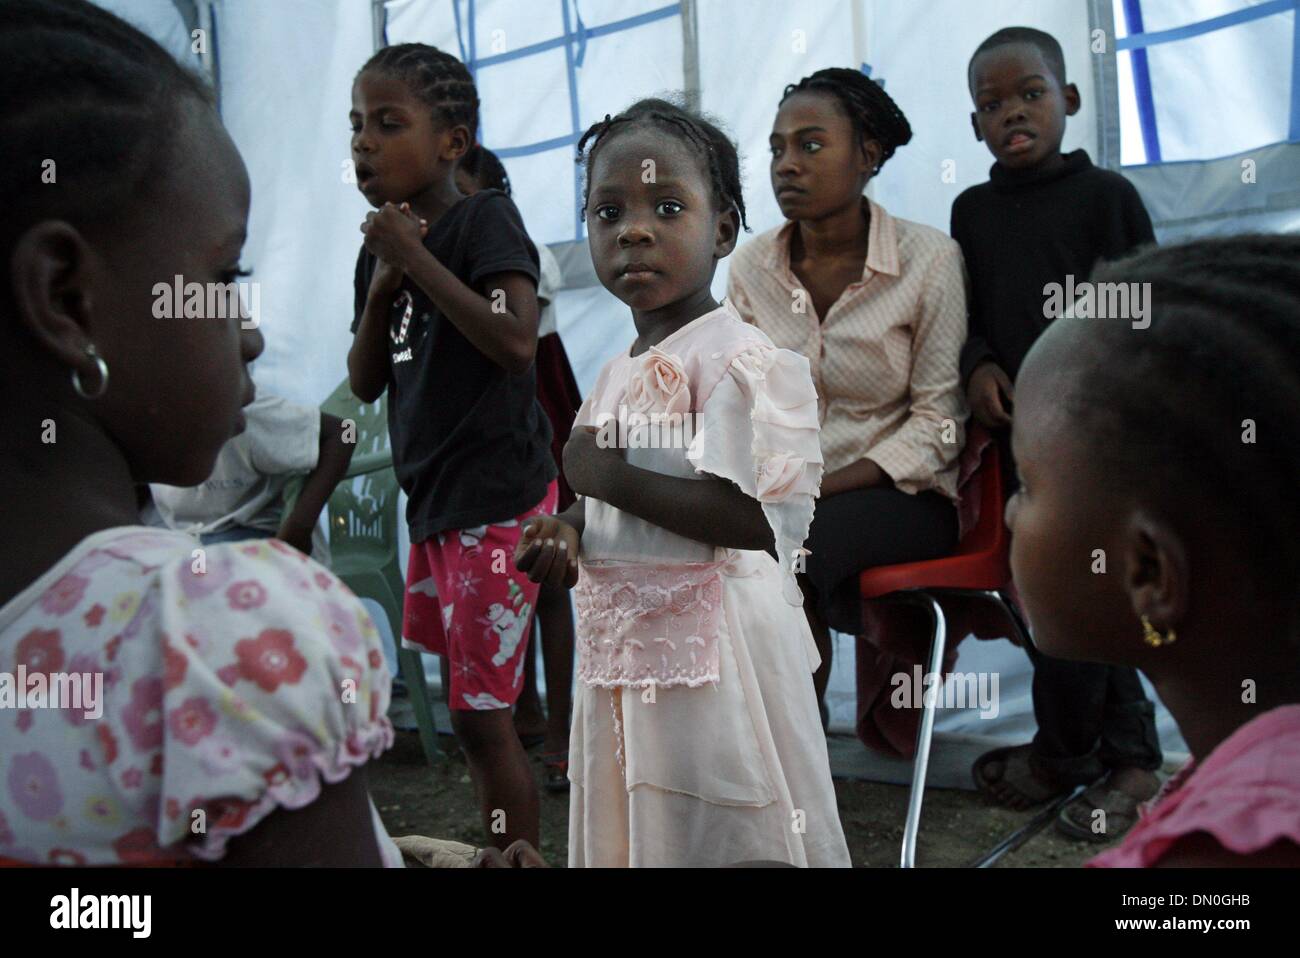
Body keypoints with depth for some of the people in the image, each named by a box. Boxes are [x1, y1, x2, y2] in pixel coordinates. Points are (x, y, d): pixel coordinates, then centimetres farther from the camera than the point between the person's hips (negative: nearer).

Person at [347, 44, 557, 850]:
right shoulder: (381, 243, 12)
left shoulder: (485, 218, -10)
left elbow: (517, 342, -25)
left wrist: (416, 258, -19)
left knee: (482, 713, -1)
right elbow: (366, 384, 10)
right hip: (433, 501, 8)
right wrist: (383, 282, -4)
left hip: (498, 500, -8)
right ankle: (501, 848, 34)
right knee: (471, 701, 18)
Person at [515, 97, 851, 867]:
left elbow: (759, 518, -25)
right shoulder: (616, 374, 11)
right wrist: (571, 529, 1)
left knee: (722, 835, 5)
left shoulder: (734, 356, -15)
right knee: (636, 827, 19)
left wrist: (613, 478, -20)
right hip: (622, 646, 8)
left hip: (709, 644, -8)